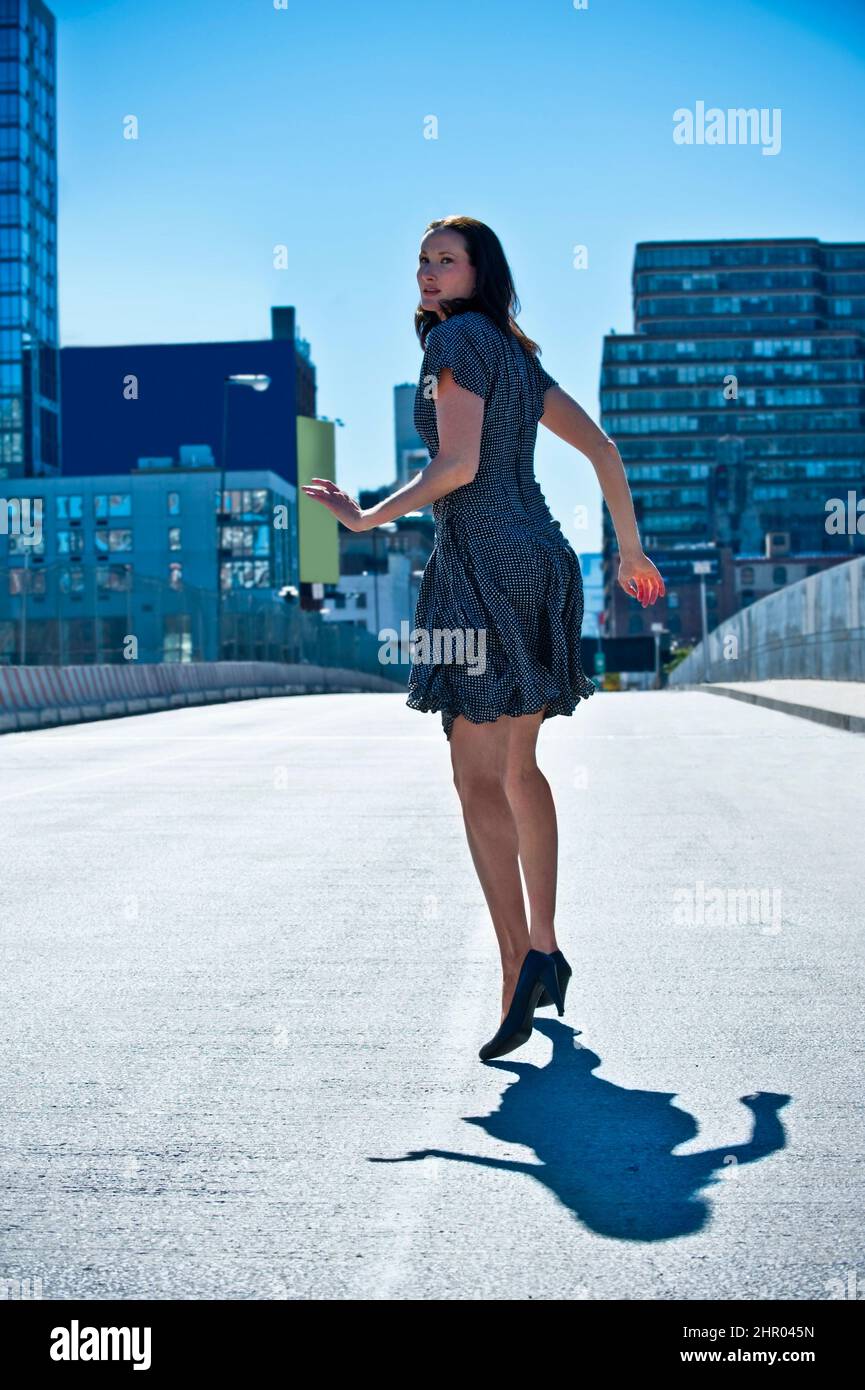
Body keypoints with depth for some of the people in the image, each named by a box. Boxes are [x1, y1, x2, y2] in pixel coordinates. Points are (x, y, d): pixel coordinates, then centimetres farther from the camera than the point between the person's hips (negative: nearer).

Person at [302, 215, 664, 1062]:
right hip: (541, 561, 9)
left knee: (479, 780, -10)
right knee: (518, 769, 18)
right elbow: (601, 449, 20)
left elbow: (457, 465, -16)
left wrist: (369, 516, -5)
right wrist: (630, 550, 26)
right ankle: (544, 952, 25)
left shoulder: (457, 338, -7)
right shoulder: (516, 354, 19)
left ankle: (518, 976, -14)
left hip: (485, 568, -9)